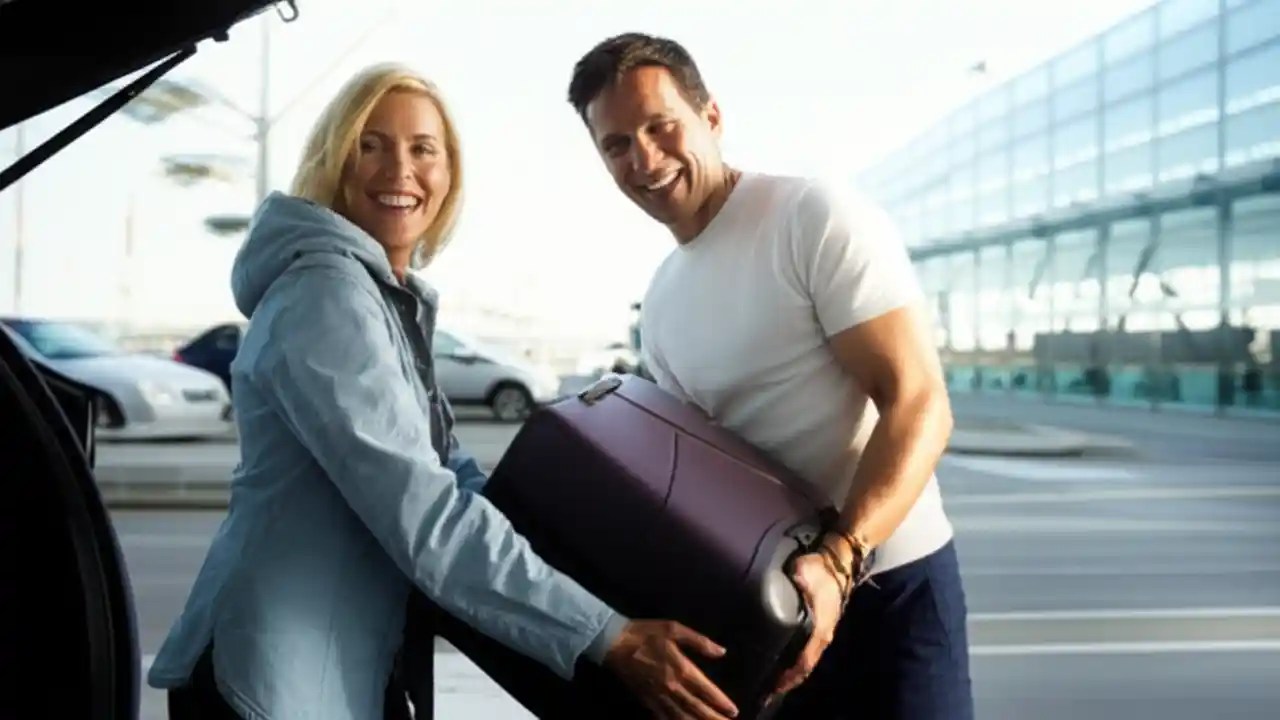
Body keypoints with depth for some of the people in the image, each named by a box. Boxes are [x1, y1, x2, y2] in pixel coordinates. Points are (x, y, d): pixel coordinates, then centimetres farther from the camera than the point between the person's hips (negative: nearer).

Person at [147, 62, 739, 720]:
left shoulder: (399, 300, 12)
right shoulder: (326, 295, -18)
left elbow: (444, 471, 15)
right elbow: (423, 511, -26)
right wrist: (607, 639, -27)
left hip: (358, 667, 9)